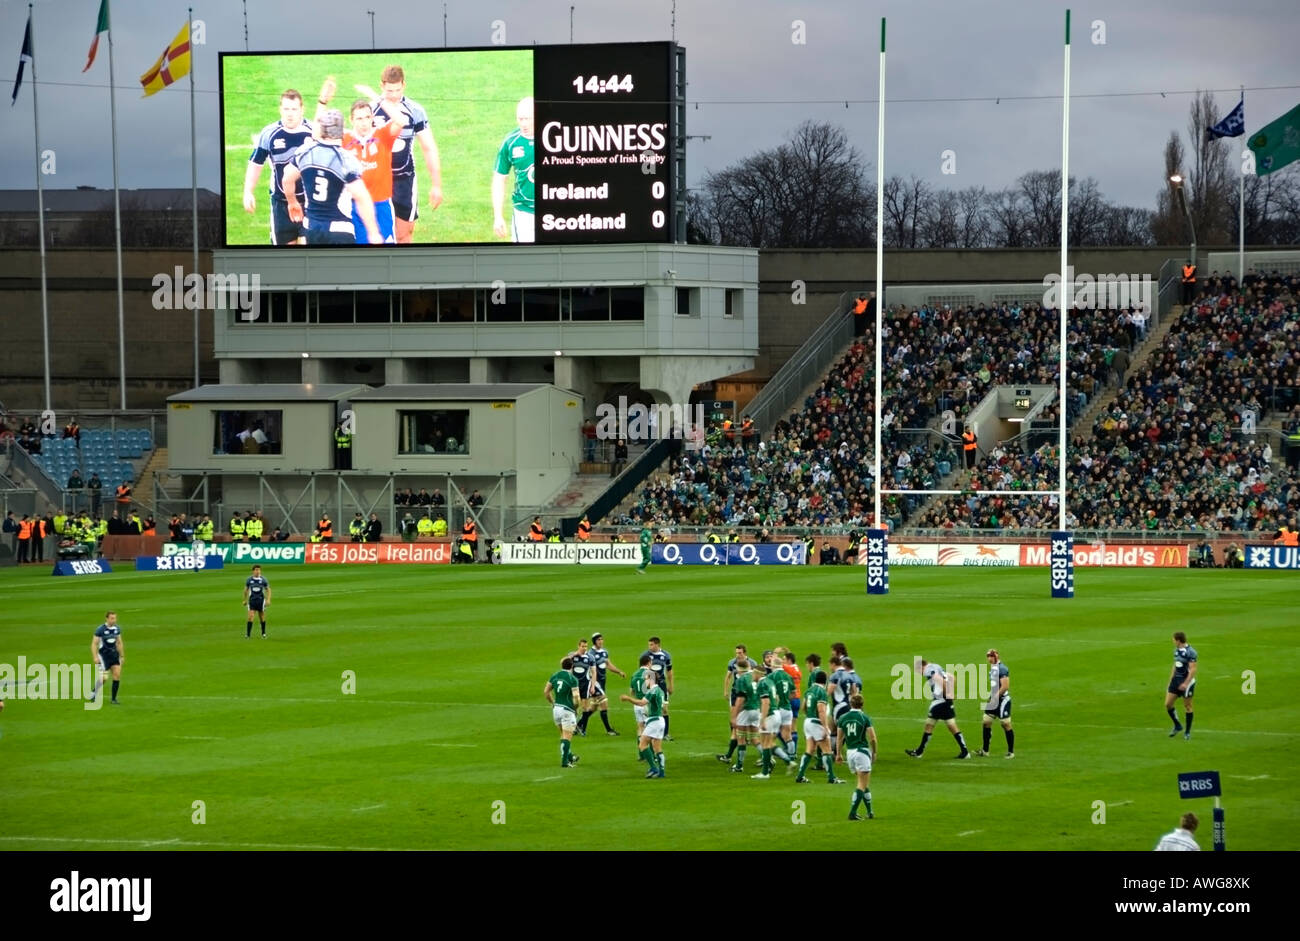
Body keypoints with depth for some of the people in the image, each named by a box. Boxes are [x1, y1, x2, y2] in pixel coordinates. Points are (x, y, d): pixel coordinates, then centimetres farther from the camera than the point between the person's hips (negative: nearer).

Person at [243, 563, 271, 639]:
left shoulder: (263, 580, -3)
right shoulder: (249, 580, -1)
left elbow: (268, 590, 5)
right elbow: (246, 590, 12)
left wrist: (268, 600, -6)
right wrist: (245, 600, 16)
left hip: (261, 600, 0)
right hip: (252, 600, 0)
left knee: (262, 618, 8)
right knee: (250, 616, -12)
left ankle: (263, 634, 24)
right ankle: (248, 634, -11)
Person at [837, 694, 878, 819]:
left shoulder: (843, 718, 4)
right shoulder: (865, 717, -7)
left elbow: (840, 738, 8)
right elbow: (872, 738, -8)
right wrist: (874, 752, 7)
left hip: (849, 752, 5)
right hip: (862, 751, -5)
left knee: (864, 784, 18)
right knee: (862, 785, -2)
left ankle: (870, 811, 21)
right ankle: (852, 812, -12)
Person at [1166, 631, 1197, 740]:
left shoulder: (1190, 652, -16)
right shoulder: (1176, 650, 10)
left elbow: (1193, 669, -19)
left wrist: (1186, 683, -25)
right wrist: (1170, 681, 20)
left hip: (1187, 681, -8)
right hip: (1176, 680, 8)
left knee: (1187, 706, 2)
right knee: (1168, 704, 3)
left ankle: (1187, 732, 13)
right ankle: (1177, 726, 20)